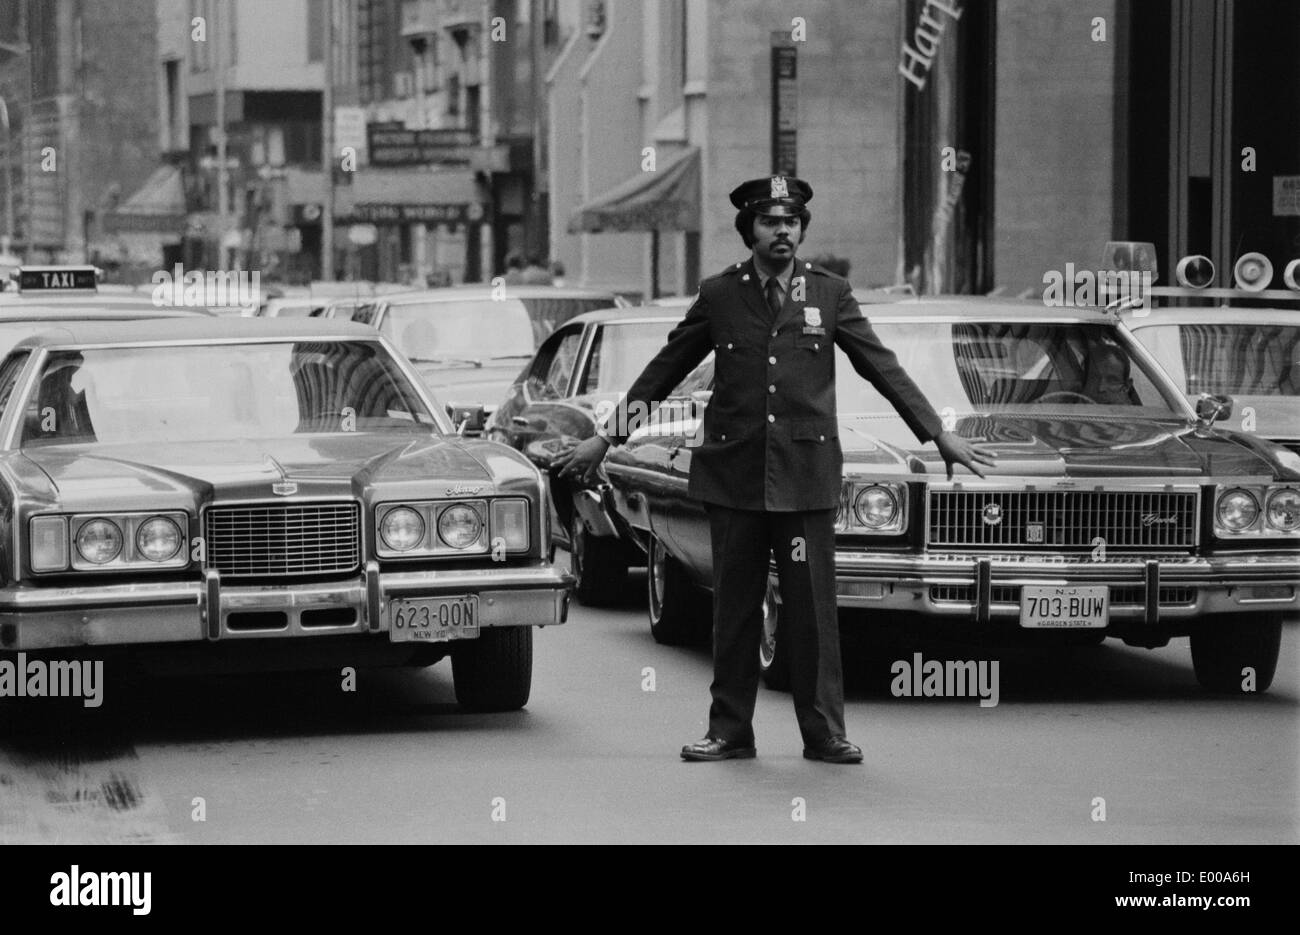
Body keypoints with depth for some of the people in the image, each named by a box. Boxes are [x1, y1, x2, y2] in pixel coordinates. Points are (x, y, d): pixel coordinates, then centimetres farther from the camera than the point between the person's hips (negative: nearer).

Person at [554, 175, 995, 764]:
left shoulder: (830, 294, 4)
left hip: (805, 472, -1)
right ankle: (729, 731, 12)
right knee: (734, 605, 5)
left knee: (812, 605, -1)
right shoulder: (718, 295, 5)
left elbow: (883, 367, 6)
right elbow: (664, 370, 11)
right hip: (733, 470, 1)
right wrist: (608, 437, 10)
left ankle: (824, 733, 5)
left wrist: (938, 434, 2)